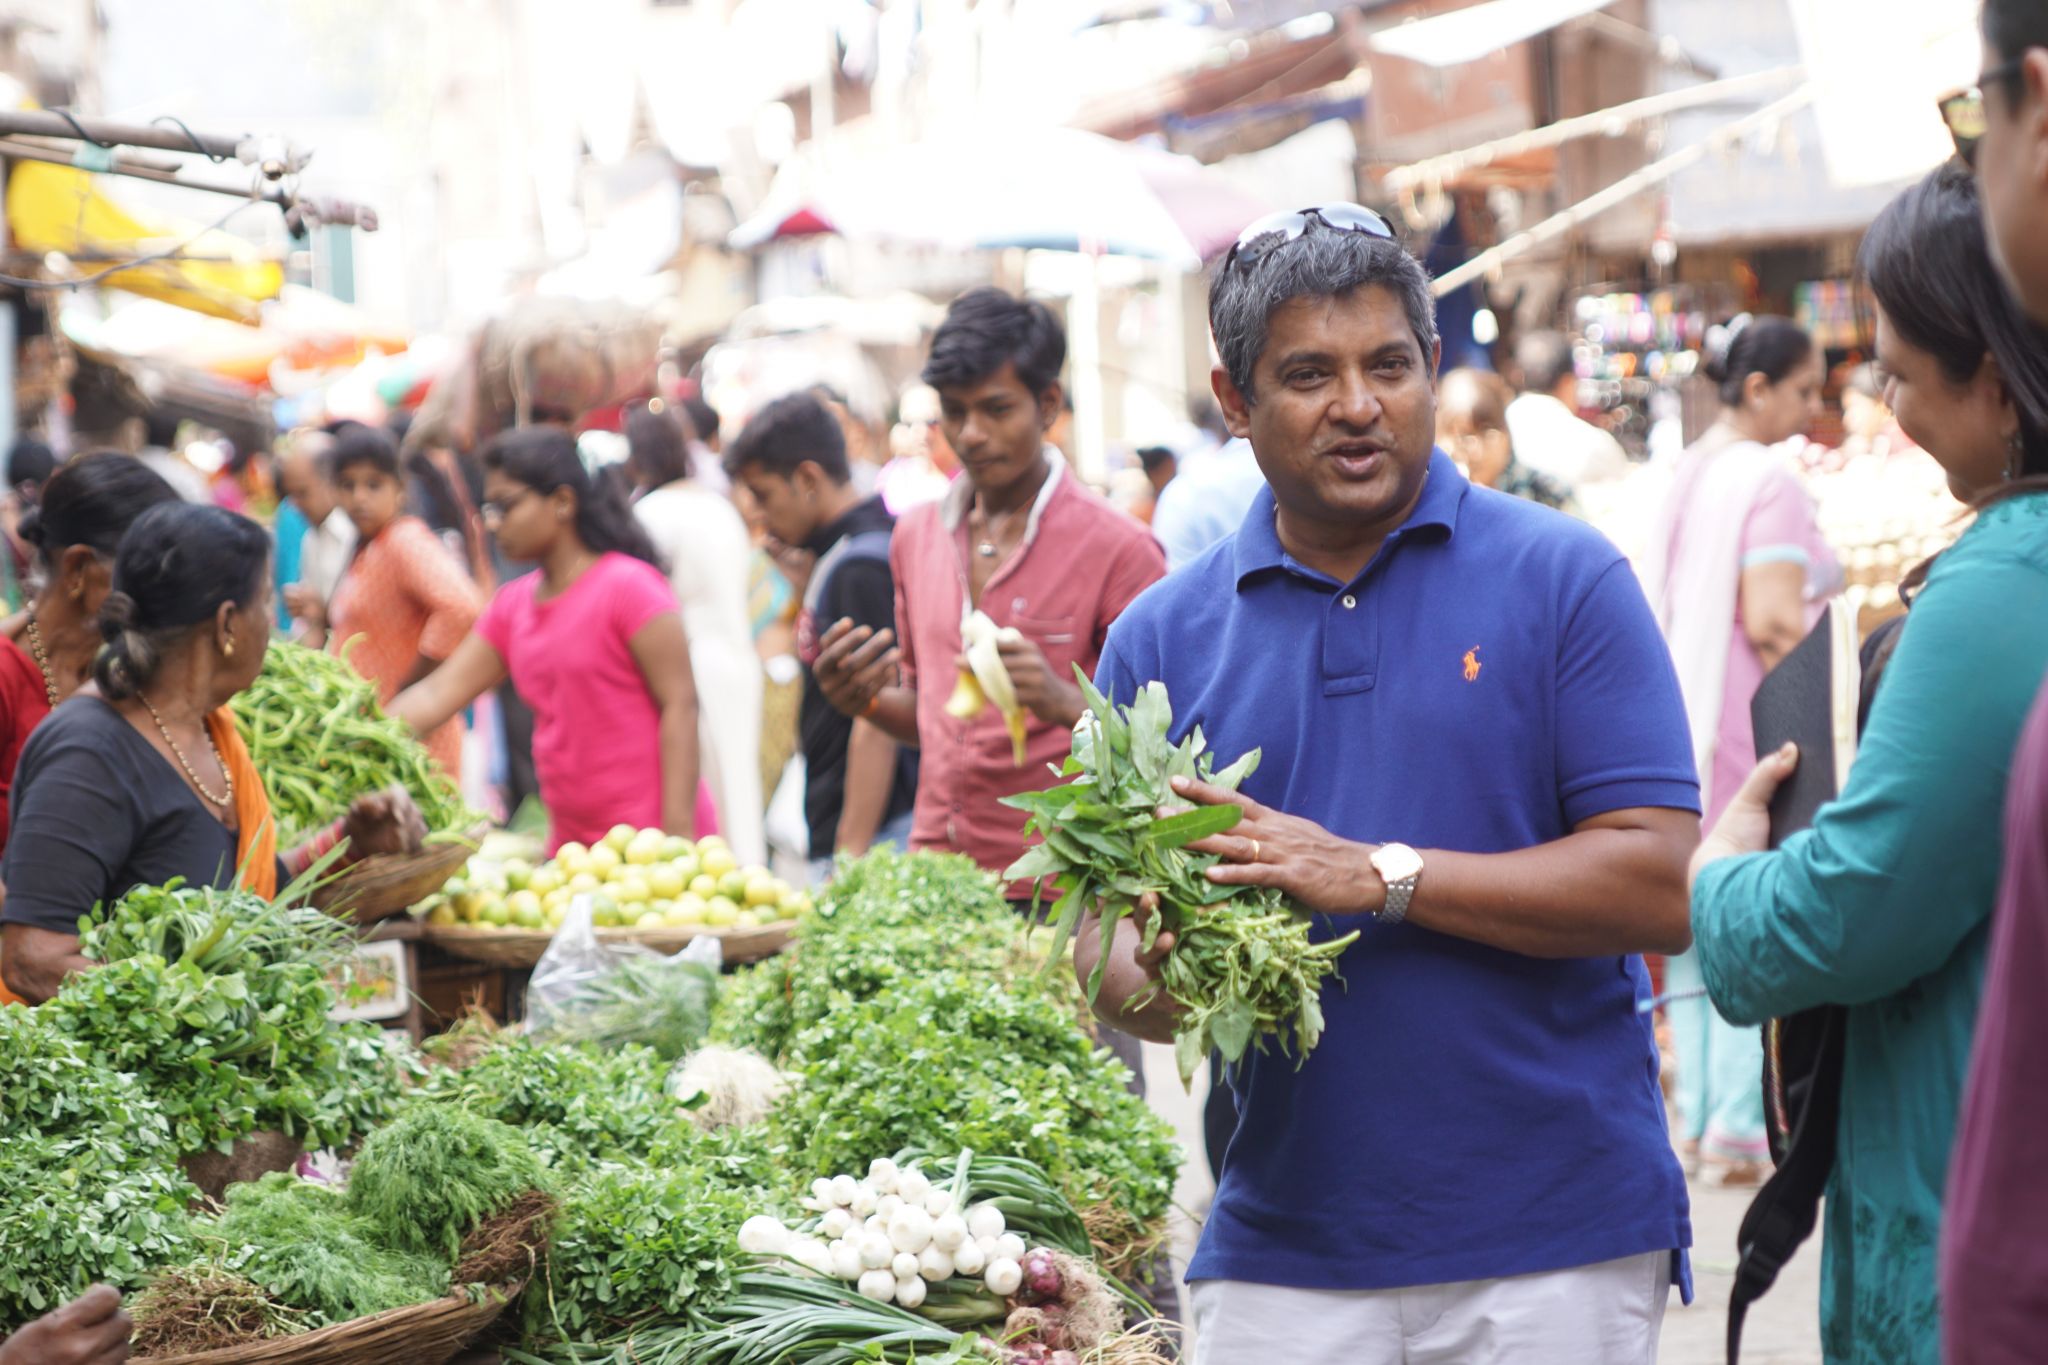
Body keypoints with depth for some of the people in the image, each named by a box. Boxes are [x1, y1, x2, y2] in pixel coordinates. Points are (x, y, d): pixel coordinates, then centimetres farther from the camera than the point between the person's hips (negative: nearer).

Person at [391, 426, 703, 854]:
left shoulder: (629, 586, -8)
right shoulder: (512, 606, 14)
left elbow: (679, 705, -12)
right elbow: (437, 694, 11)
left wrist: (678, 835, -17)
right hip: (572, 843, 7)